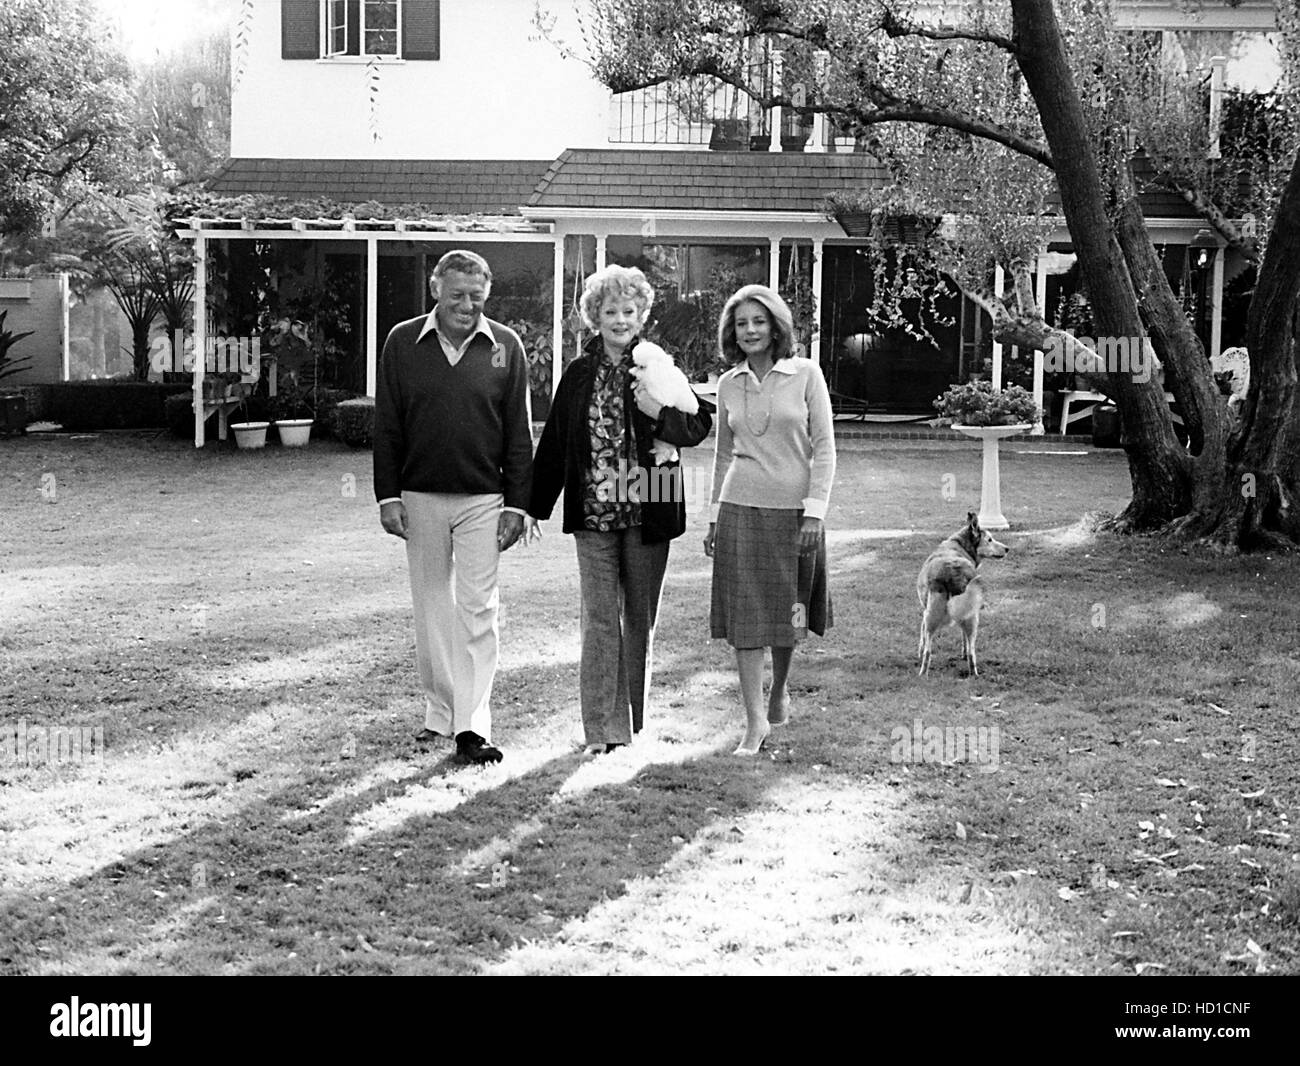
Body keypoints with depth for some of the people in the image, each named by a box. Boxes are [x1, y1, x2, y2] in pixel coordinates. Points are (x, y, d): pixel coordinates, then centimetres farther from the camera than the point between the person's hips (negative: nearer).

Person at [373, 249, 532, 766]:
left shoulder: (505, 346, 1)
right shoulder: (402, 343, 2)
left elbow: (518, 433, 3)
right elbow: (386, 427, 5)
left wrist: (516, 504, -2)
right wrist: (388, 497, -1)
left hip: (483, 500, -1)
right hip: (420, 498, 1)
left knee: (477, 610, -4)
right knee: (432, 607, 9)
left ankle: (473, 727, -5)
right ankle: (440, 713, 21)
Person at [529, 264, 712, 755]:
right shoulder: (579, 374, 6)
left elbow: (699, 426, -2)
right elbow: (555, 443, 11)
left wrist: (658, 410, -20)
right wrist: (534, 506, 10)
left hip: (647, 512, 0)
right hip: (594, 513, 1)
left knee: (640, 618, 9)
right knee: (600, 618, -5)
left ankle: (633, 722, 21)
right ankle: (601, 729, -3)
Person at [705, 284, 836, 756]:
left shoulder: (805, 375, -2)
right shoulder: (729, 384, 7)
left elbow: (823, 448, -3)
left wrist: (815, 512, -10)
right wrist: (714, 517, 13)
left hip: (793, 509, -2)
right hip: (741, 508, 2)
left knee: (788, 611, 8)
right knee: (745, 612, -5)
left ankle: (780, 687, 36)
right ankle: (755, 720, -1)